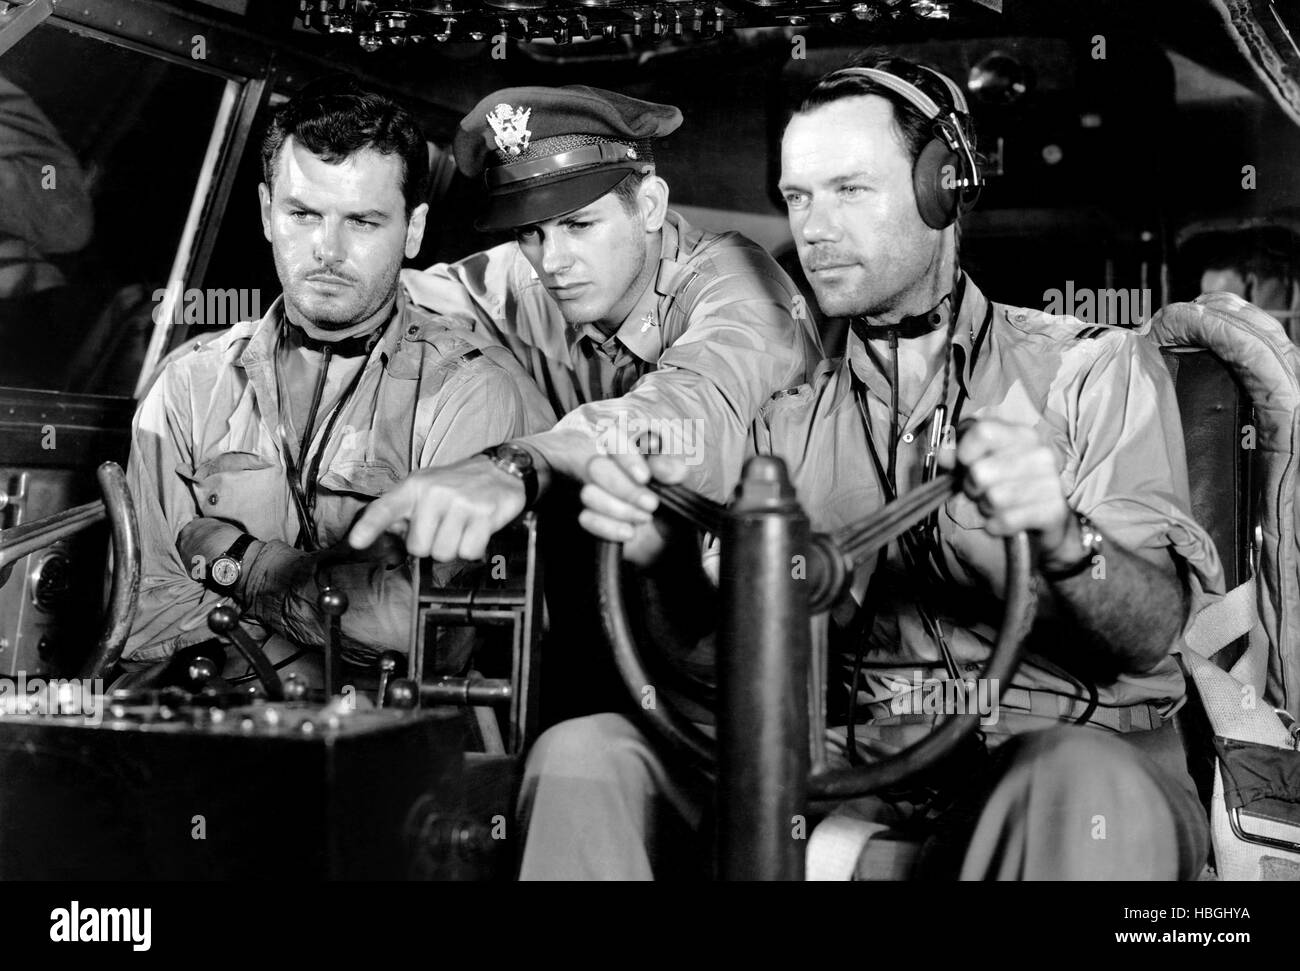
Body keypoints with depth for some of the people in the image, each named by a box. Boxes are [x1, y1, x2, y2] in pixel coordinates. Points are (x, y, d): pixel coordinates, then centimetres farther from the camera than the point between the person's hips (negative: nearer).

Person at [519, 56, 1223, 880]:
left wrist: (1059, 535, -31)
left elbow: (1152, 632, -8)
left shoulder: (1092, 370, 3)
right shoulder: (796, 410, 14)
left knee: (1086, 787, -38)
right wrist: (661, 547, -14)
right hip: (849, 764, 3)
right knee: (581, 758, -17)